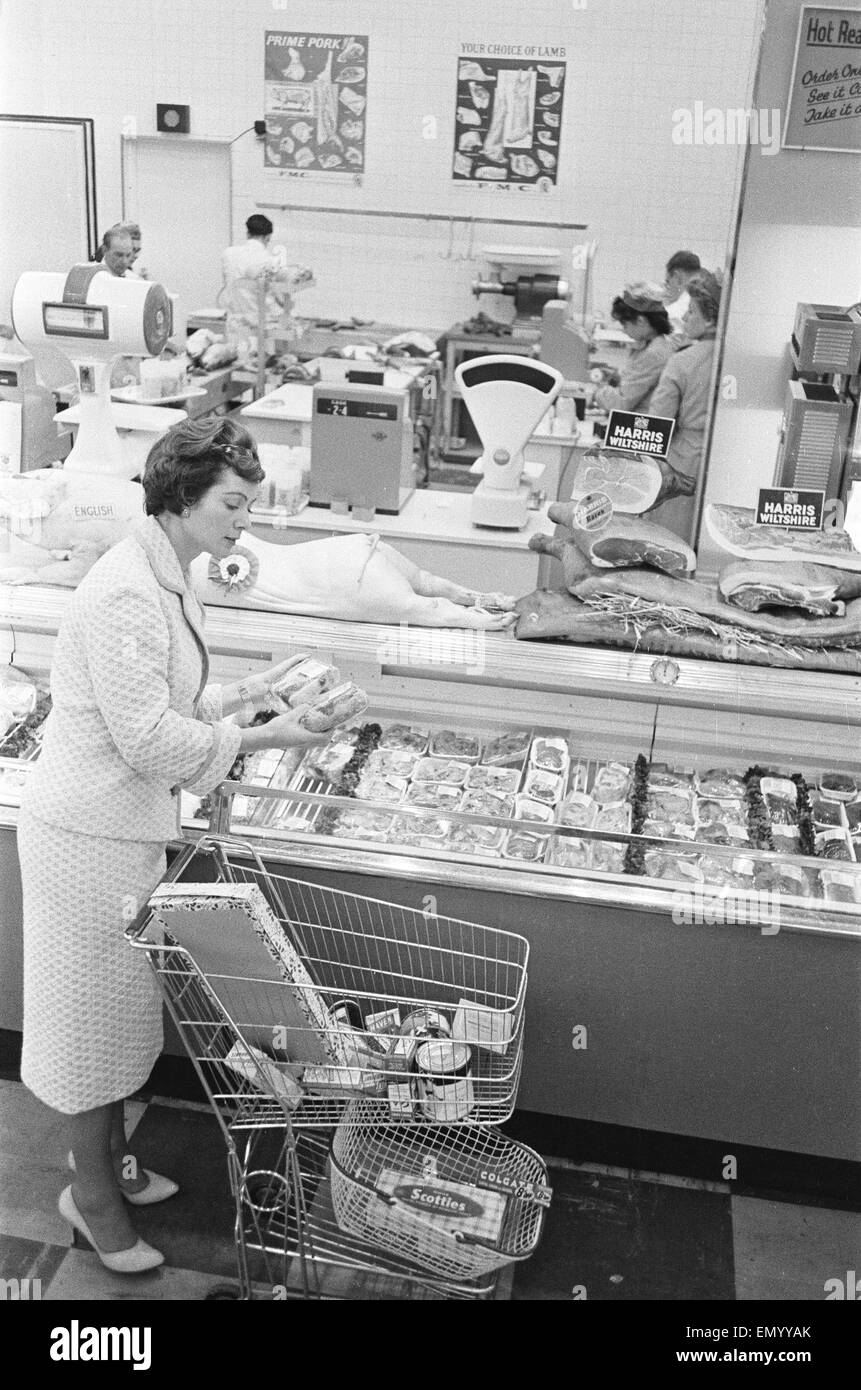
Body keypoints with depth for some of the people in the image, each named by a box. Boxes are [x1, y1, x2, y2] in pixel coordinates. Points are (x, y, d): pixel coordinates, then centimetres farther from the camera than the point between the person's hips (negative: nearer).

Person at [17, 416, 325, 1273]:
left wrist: (246, 693, 2)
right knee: (89, 1011, 7)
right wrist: (261, 738, -18)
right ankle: (92, 1194, 26)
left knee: (119, 1007, 21)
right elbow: (149, 738, -25)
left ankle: (107, 1159, 39)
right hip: (90, 830, -9)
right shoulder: (124, 595, -24)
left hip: (127, 825, 9)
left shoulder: (167, 581, 7)